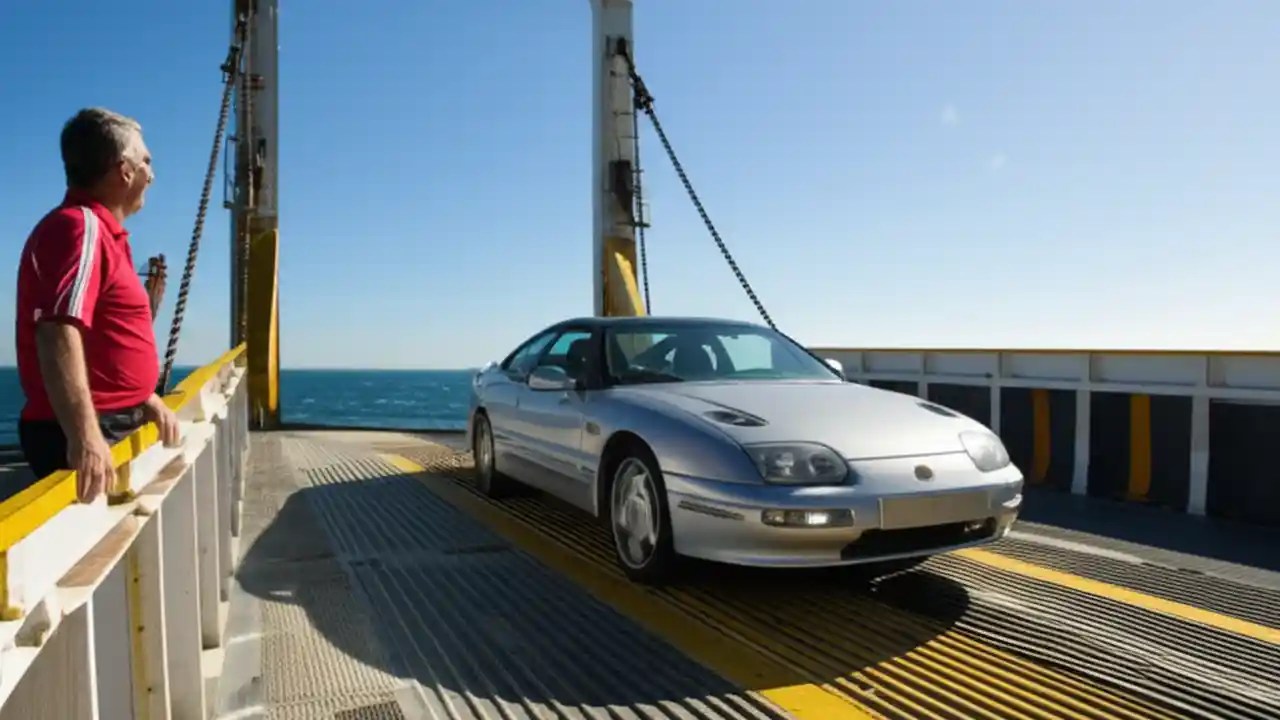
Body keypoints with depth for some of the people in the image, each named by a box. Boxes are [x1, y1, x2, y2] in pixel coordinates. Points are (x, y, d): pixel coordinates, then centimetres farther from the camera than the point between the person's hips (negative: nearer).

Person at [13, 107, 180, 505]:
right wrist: (84, 435, -37)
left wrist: (145, 399, 20)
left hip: (112, 425, 10)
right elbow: (58, 332, -29)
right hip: (84, 437, -10)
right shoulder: (81, 227, -16)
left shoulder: (100, 231, 16)